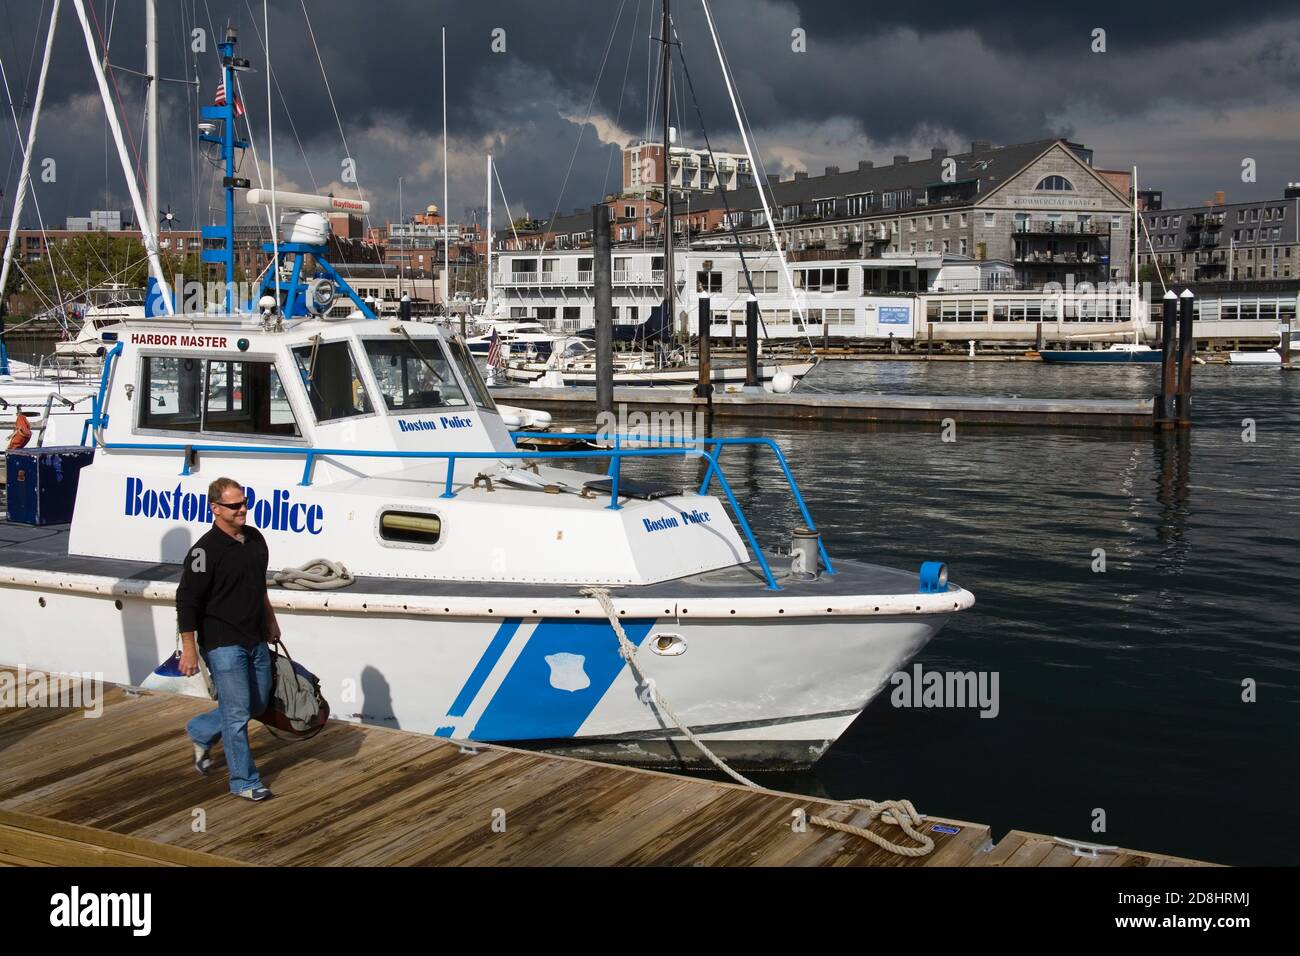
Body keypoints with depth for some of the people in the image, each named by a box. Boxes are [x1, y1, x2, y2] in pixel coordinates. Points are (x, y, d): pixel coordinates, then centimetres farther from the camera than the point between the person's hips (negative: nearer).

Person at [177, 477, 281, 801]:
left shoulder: (255, 538, 6)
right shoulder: (205, 551, -18)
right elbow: (187, 601, -15)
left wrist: (270, 621, 27)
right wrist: (189, 649, -15)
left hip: (255, 640, 8)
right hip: (222, 644, -8)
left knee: (258, 703, 17)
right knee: (237, 713, -3)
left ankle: (200, 731, 38)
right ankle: (244, 782, 9)